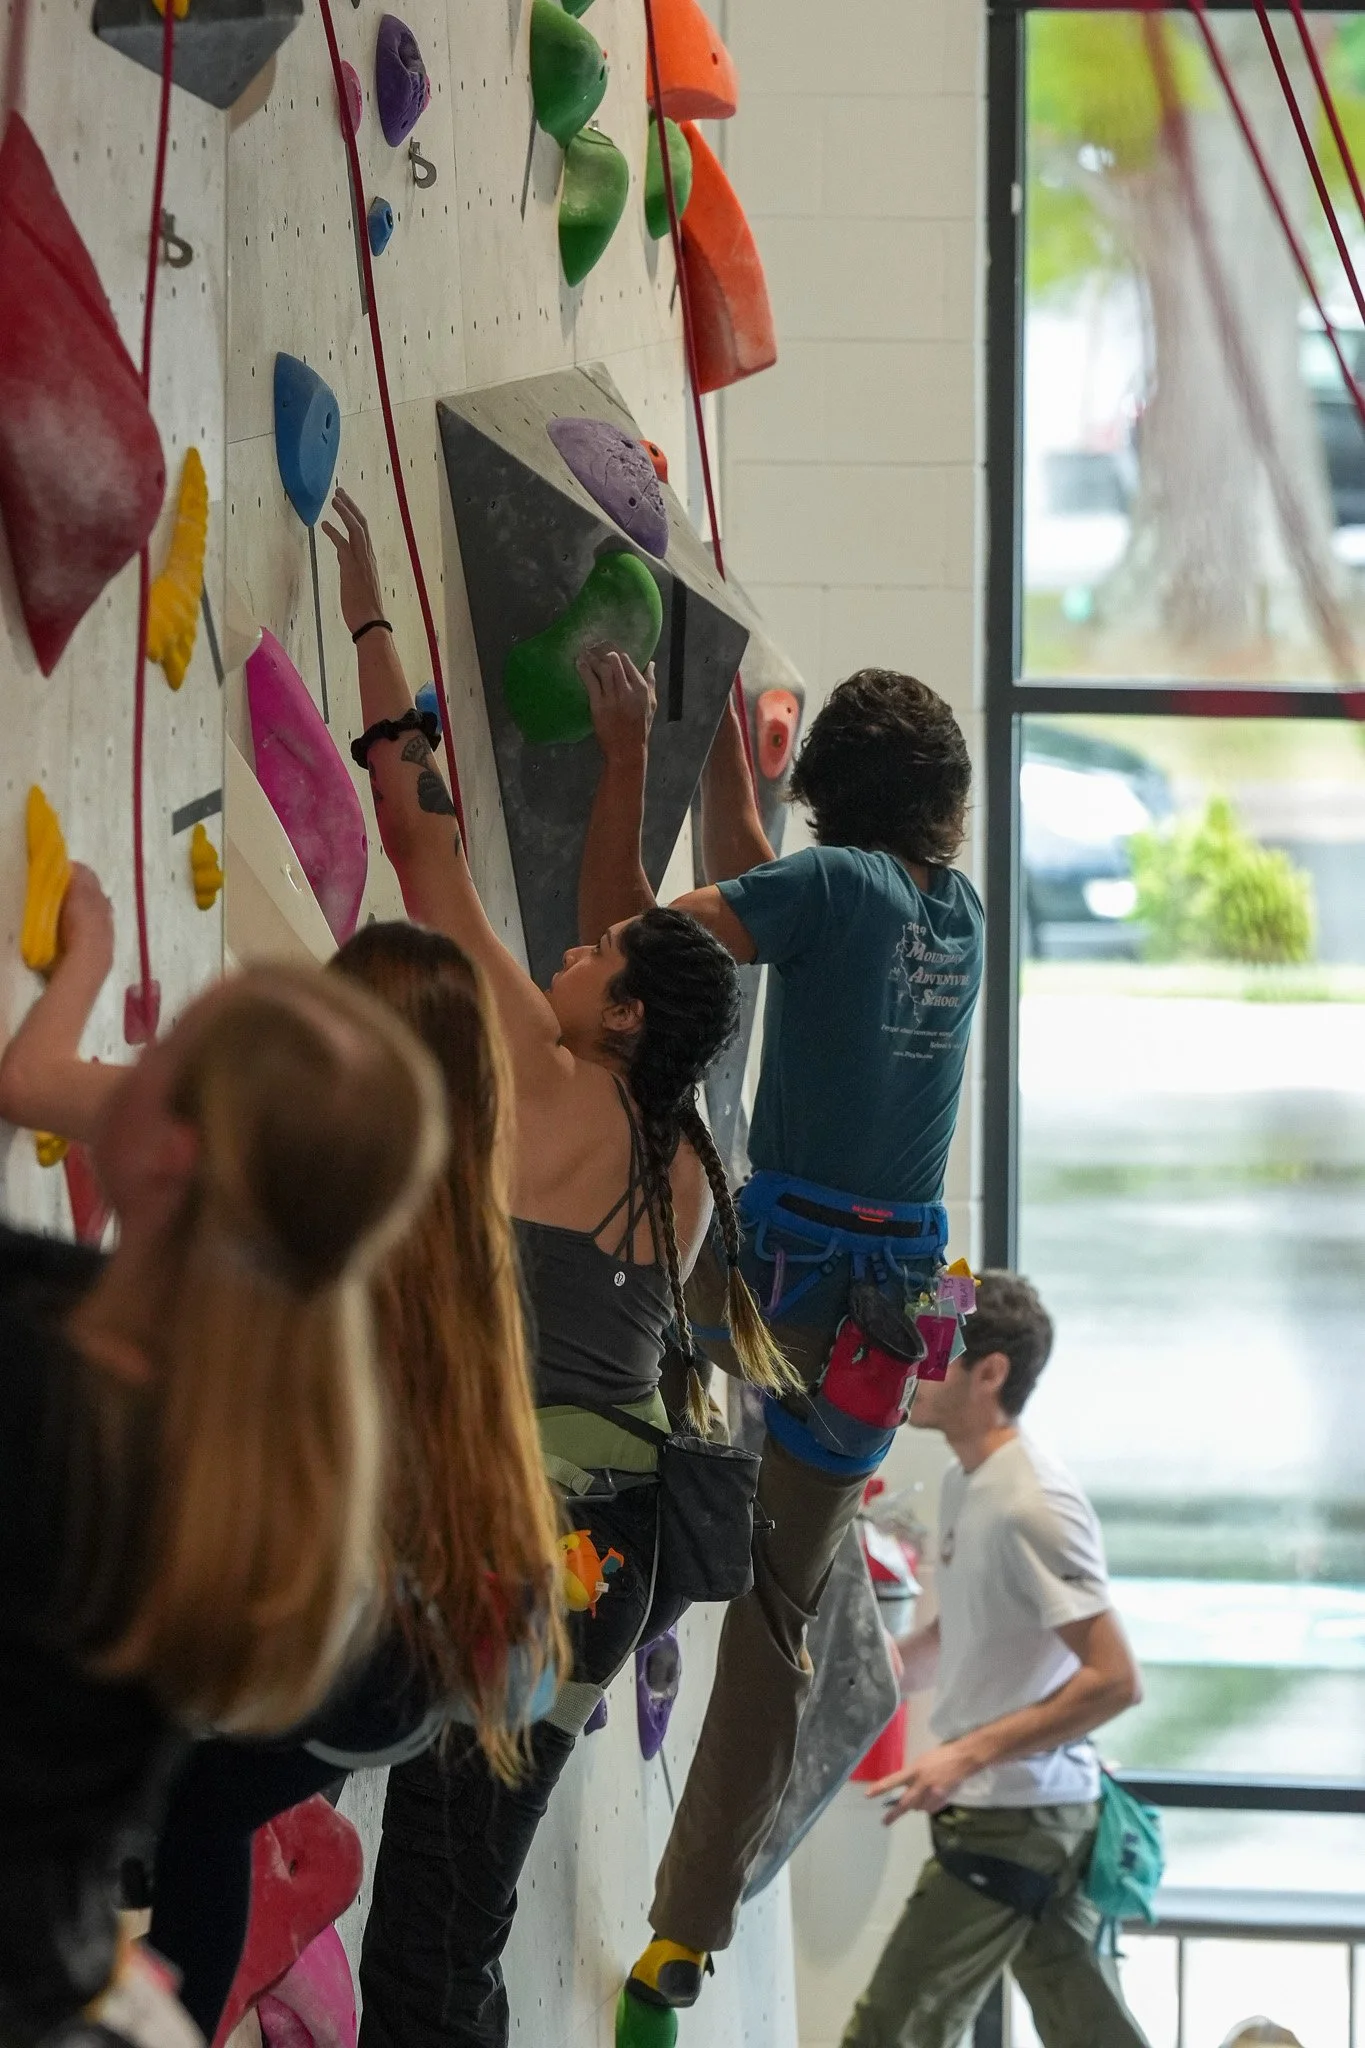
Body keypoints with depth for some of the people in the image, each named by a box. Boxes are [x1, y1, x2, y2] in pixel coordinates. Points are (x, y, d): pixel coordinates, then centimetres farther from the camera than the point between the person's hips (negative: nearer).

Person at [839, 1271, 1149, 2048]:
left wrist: (969, 1756, -25)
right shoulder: (967, 1485, 9)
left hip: (1011, 1819, -9)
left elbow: (1115, 1680, -23)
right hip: (1053, 1811, 9)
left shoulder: (1032, 1505, -20)